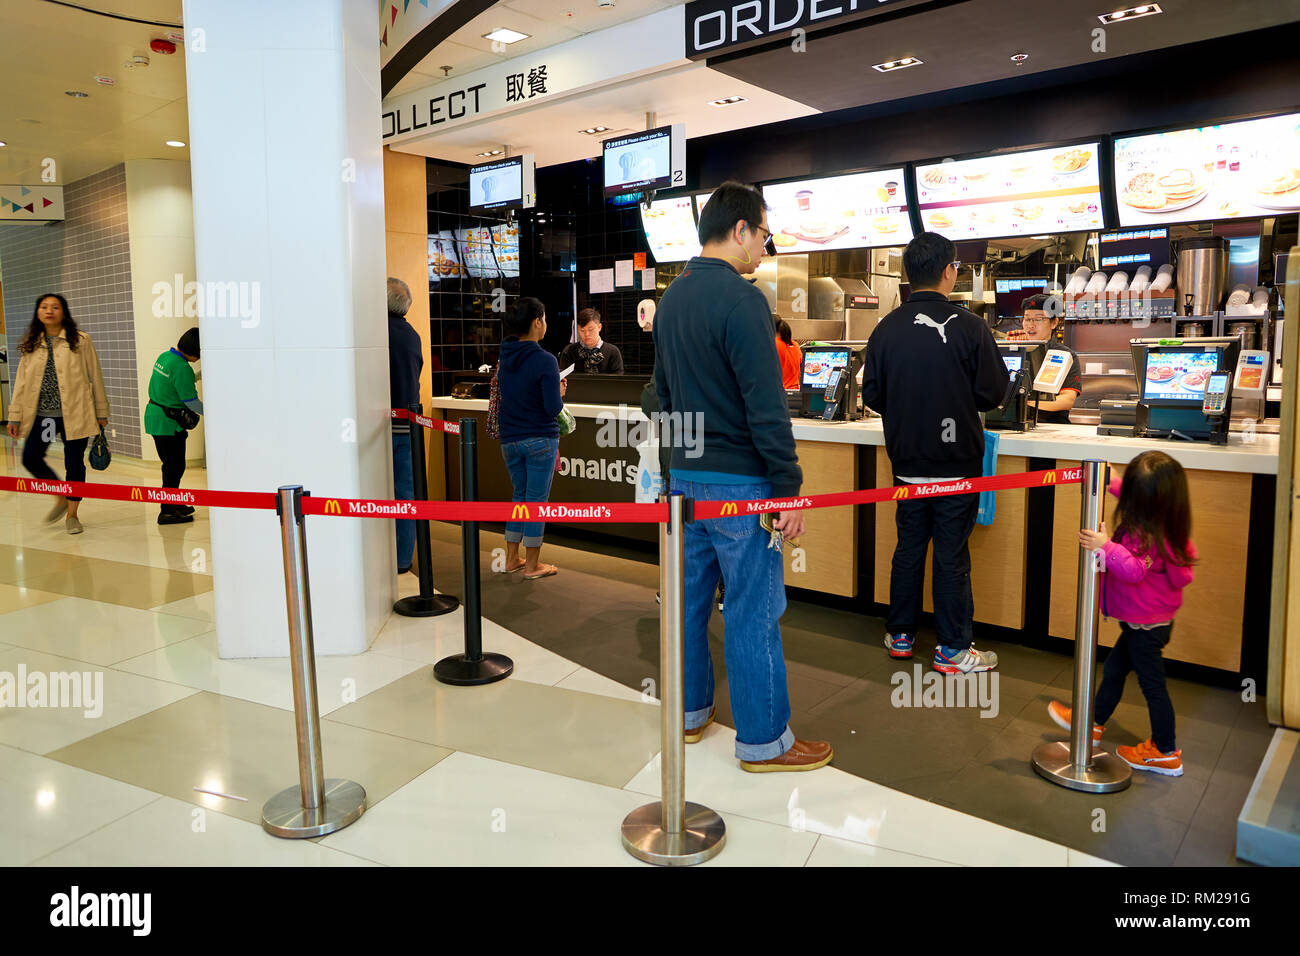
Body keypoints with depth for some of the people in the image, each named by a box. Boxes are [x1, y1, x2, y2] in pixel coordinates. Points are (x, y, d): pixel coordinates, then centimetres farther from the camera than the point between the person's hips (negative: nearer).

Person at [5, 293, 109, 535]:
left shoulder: (80, 341, 0)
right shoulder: (30, 345, 11)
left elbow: (95, 377, 2)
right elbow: (21, 381, 11)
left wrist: (101, 413, 2)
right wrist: (15, 417, 6)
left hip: (74, 414, -4)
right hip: (41, 414, 4)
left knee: (74, 463, 1)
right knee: (30, 458, 0)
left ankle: (72, 514, 17)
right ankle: (62, 498, 25)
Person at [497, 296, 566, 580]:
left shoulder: (504, 357, 4)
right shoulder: (544, 360, -17)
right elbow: (553, 408, -19)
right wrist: (560, 392, 2)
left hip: (510, 439, 7)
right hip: (540, 440, -6)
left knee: (519, 495, 19)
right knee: (537, 499, 3)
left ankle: (511, 558, 25)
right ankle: (531, 565, 11)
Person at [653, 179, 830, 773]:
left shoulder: (671, 299, 12)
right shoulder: (740, 299, -16)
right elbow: (766, 405, -20)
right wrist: (788, 486, -16)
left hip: (685, 474, 9)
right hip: (739, 480, -9)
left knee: (692, 596, 17)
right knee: (753, 611, 0)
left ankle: (691, 711, 31)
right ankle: (763, 740, 11)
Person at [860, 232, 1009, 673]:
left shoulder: (886, 329, -3)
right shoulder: (969, 327, -13)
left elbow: (872, 396, 1)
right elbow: (994, 393, -8)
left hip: (907, 461, 4)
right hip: (956, 462, -3)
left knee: (908, 547, 15)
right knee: (951, 555, 4)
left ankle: (900, 635, 26)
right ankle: (953, 650, 15)